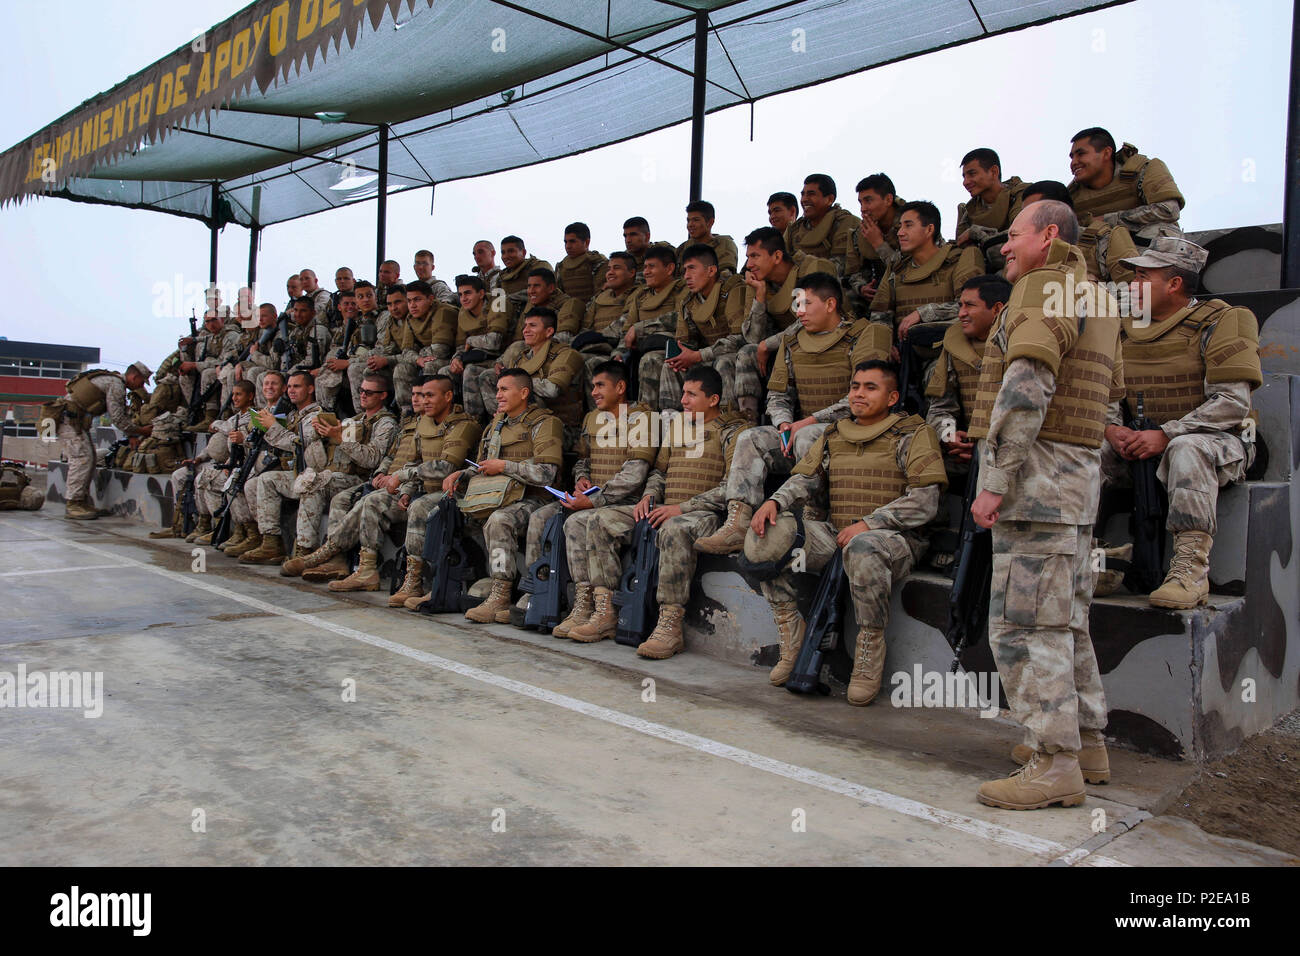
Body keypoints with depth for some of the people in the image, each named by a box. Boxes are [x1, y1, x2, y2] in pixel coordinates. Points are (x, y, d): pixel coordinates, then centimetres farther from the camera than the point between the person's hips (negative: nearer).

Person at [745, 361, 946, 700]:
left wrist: (868, 523, -18)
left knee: (863, 547, -42)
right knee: (765, 533, -18)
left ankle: (870, 647, -19)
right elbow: (806, 480, 13)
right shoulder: (833, 436, 19)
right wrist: (775, 501, -10)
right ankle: (791, 628, -6)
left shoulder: (913, 434, 3)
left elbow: (925, 501, -8)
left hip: (894, 539, -5)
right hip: (834, 536, 5)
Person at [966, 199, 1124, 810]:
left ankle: (1056, 765, -3)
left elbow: (1026, 387, -23)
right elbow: (1110, 397, 28)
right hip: (1076, 481, 10)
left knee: (1023, 623, -7)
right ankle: (1087, 742, 24)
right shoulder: (1095, 300, 23)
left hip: (1038, 473, -10)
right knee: (1062, 619, 16)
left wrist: (995, 481, -23)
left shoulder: (1043, 288, -9)